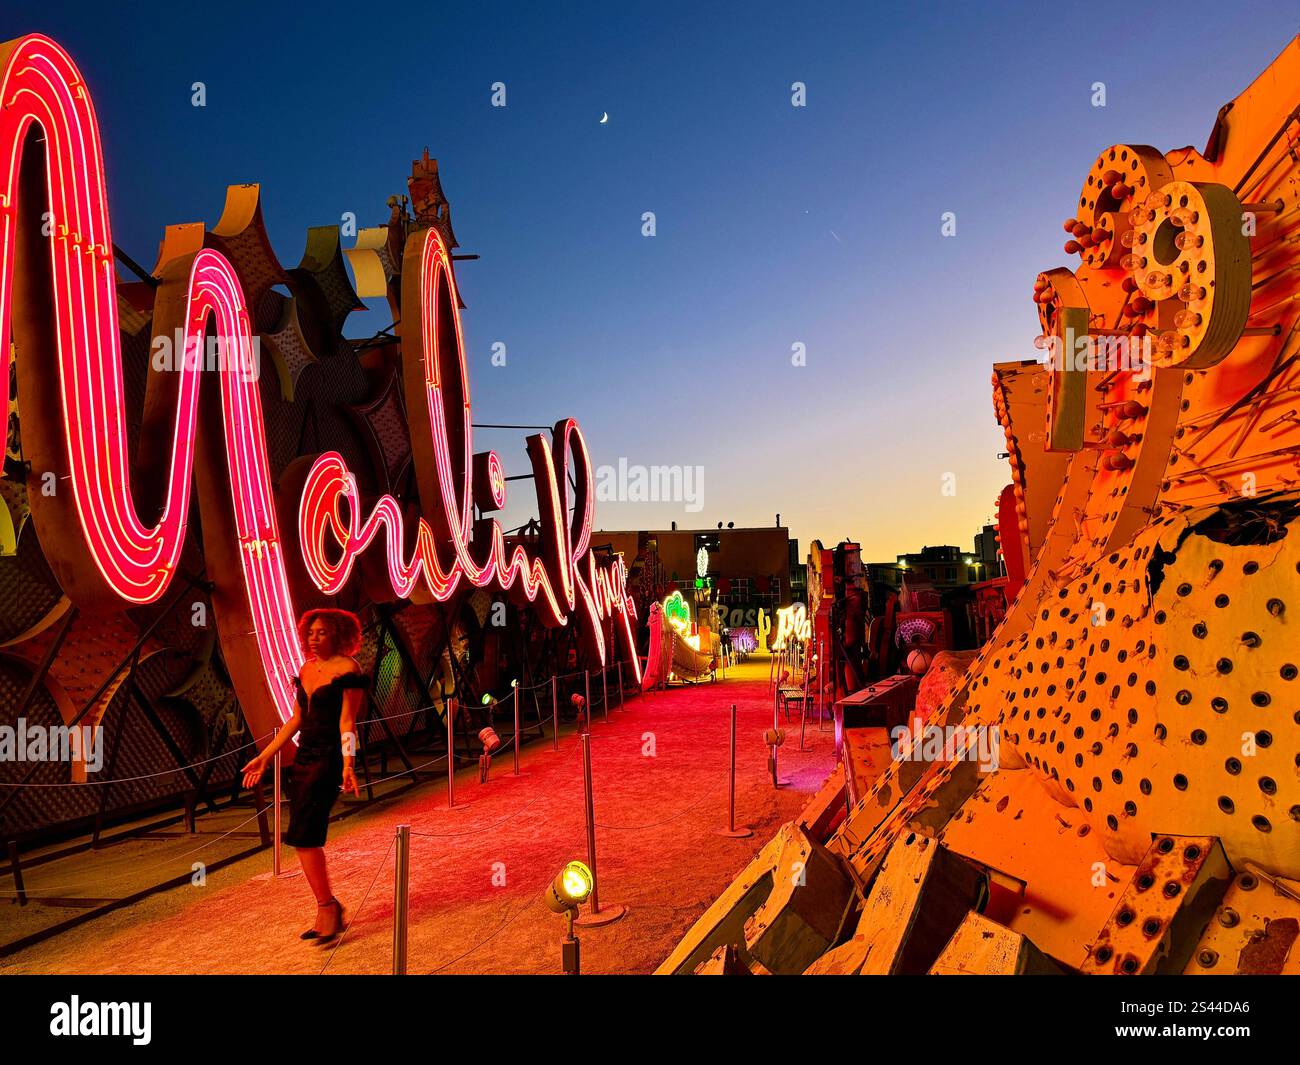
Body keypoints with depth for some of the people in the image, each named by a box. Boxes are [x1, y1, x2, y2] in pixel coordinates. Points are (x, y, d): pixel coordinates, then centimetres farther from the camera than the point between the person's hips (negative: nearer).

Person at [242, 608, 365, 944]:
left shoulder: (347, 669, -9)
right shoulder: (306, 670, 13)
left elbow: (347, 721, -14)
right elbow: (295, 720, 18)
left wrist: (348, 764, -24)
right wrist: (265, 757, 17)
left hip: (328, 758, -8)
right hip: (303, 757, 8)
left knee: (302, 837, -12)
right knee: (305, 839, 8)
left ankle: (327, 908, 0)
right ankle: (328, 909, 20)